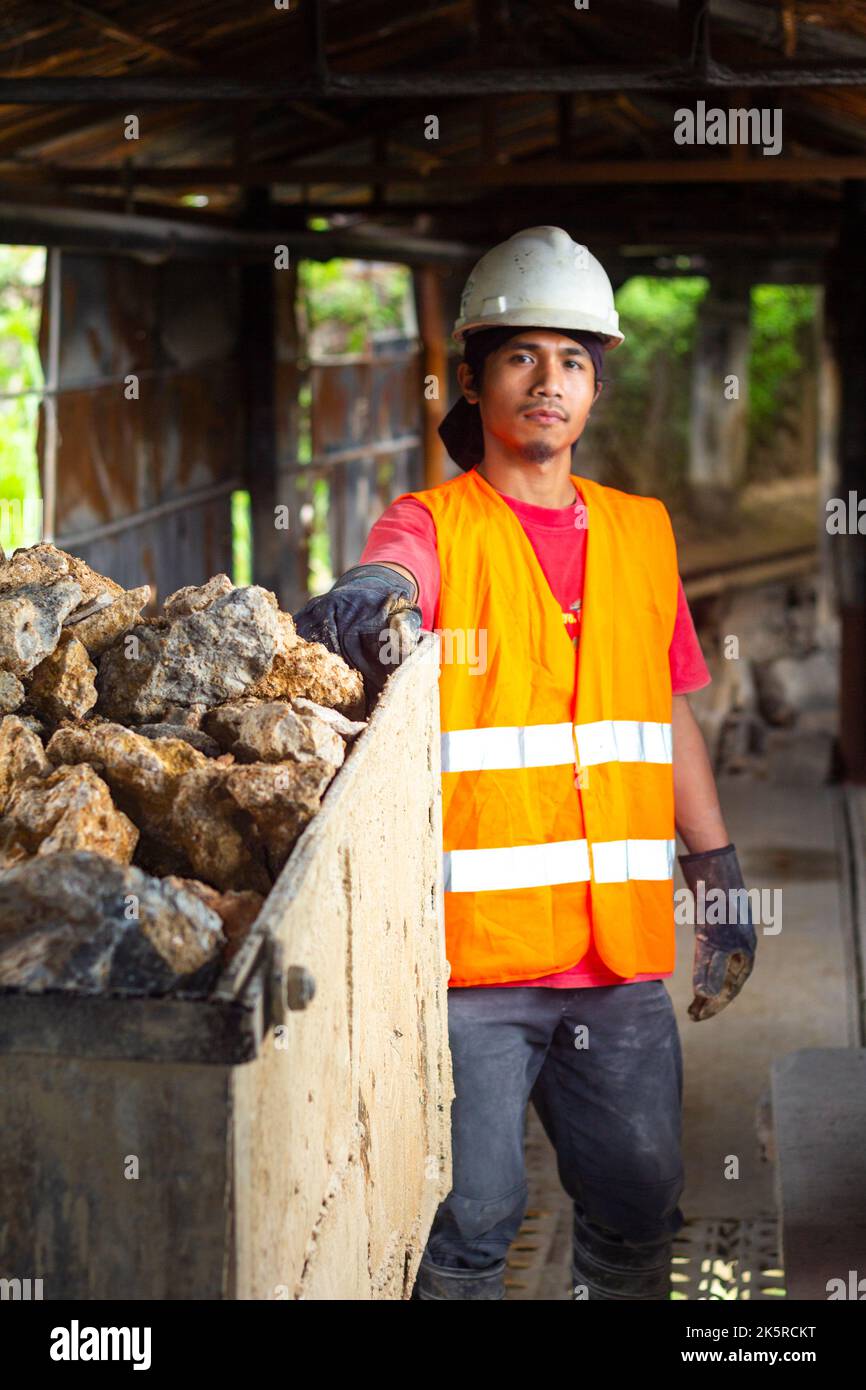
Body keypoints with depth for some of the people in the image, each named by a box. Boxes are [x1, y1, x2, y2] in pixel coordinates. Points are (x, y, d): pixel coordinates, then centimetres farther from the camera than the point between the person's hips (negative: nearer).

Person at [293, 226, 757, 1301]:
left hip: (622, 948, 4)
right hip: (474, 944, -4)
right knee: (471, 1218, -1)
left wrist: (720, 880, 17)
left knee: (639, 1205, 12)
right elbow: (384, 585, -26)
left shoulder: (642, 533, 13)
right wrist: (362, 608, -49)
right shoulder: (436, 526, -1)